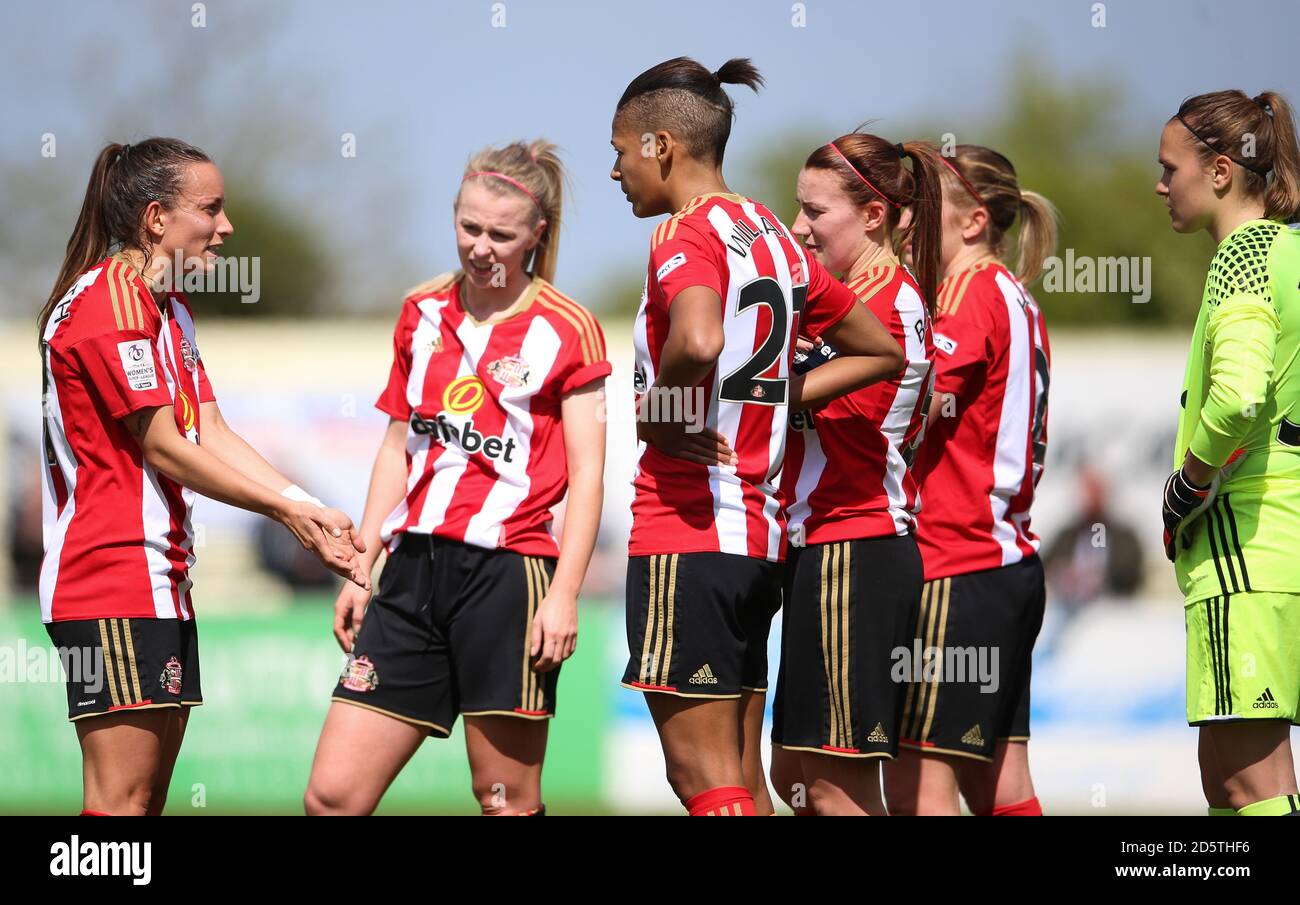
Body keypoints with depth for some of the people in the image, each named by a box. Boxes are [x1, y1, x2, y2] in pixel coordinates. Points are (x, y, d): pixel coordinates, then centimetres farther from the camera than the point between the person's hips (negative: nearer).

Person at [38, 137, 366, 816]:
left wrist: (313, 511, -1)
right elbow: (162, 449, -14)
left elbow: (211, 435, 12)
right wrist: (284, 508, -7)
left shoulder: (171, 309, 19)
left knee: (149, 793, 8)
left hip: (161, 576, 10)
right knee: (122, 800, -13)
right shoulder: (109, 298, -13)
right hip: (113, 580, -10)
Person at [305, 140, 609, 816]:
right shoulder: (422, 313, 14)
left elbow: (586, 474, -4)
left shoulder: (567, 329, -2)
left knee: (507, 802, -2)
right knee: (330, 796, -3)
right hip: (413, 570, 5)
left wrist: (565, 593, -12)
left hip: (508, 575, -5)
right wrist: (360, 567, 15)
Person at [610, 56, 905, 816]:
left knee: (703, 774, -8)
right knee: (740, 775, 11)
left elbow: (699, 340, -33)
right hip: (760, 532, 9)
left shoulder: (688, 233, -11)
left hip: (686, 532, -9)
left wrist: (658, 413, -14)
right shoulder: (773, 236, 15)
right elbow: (882, 353, 24)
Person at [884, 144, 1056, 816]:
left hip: (958, 571, -10)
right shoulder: (1015, 299, 18)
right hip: (1010, 562, 10)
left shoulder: (968, 291, -10)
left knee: (916, 784, -10)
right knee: (997, 786, 10)